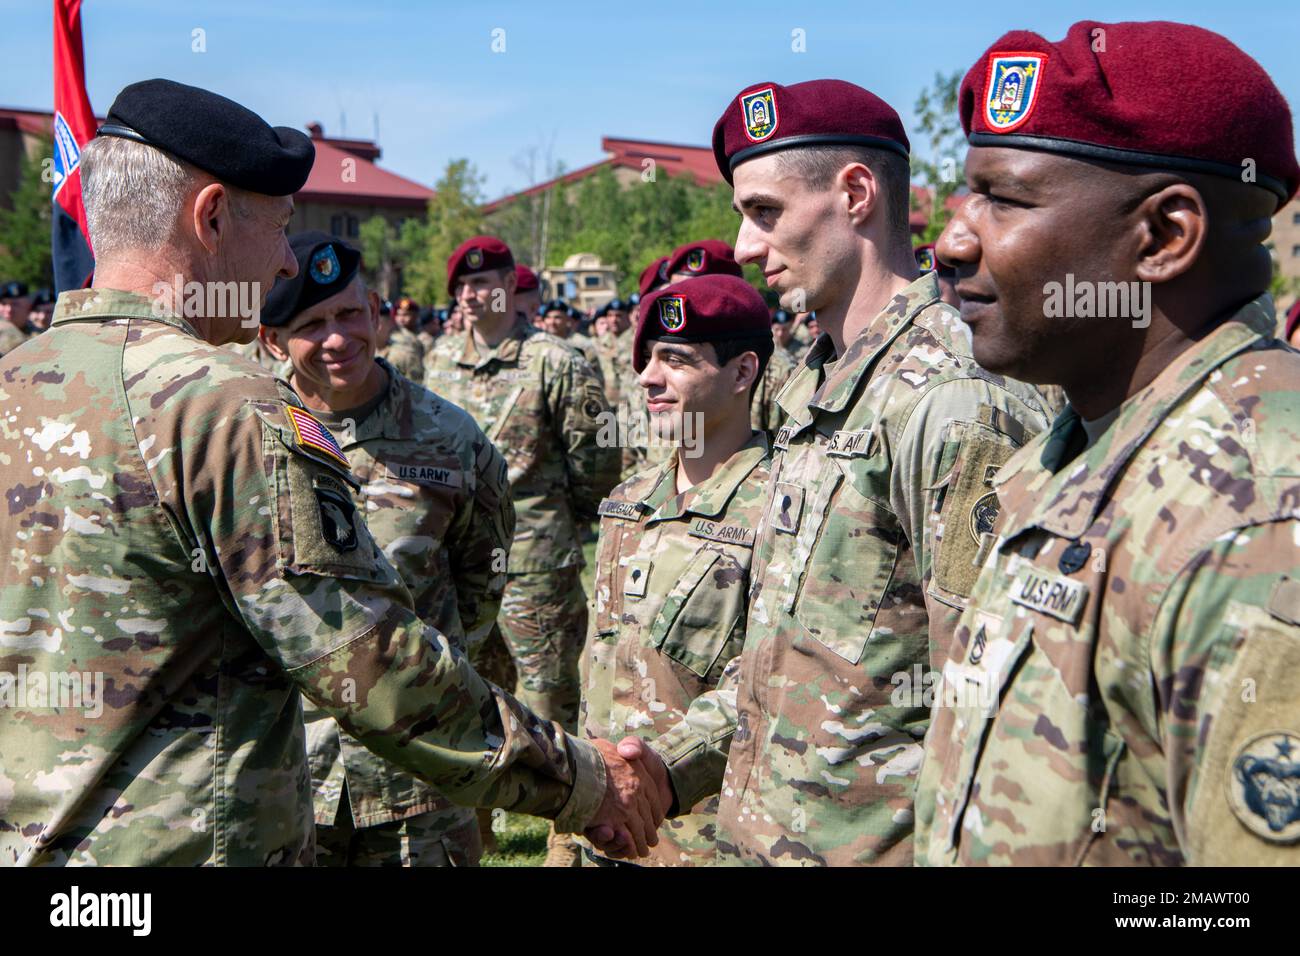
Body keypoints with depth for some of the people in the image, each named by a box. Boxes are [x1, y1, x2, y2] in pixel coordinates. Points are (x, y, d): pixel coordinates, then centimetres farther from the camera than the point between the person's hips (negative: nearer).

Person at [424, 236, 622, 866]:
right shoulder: (440, 361, 11)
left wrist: (558, 518, 6)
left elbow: (597, 460, -4)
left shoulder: (555, 364, -7)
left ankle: (568, 835, 12)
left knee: (548, 697, 0)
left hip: (534, 560, -6)